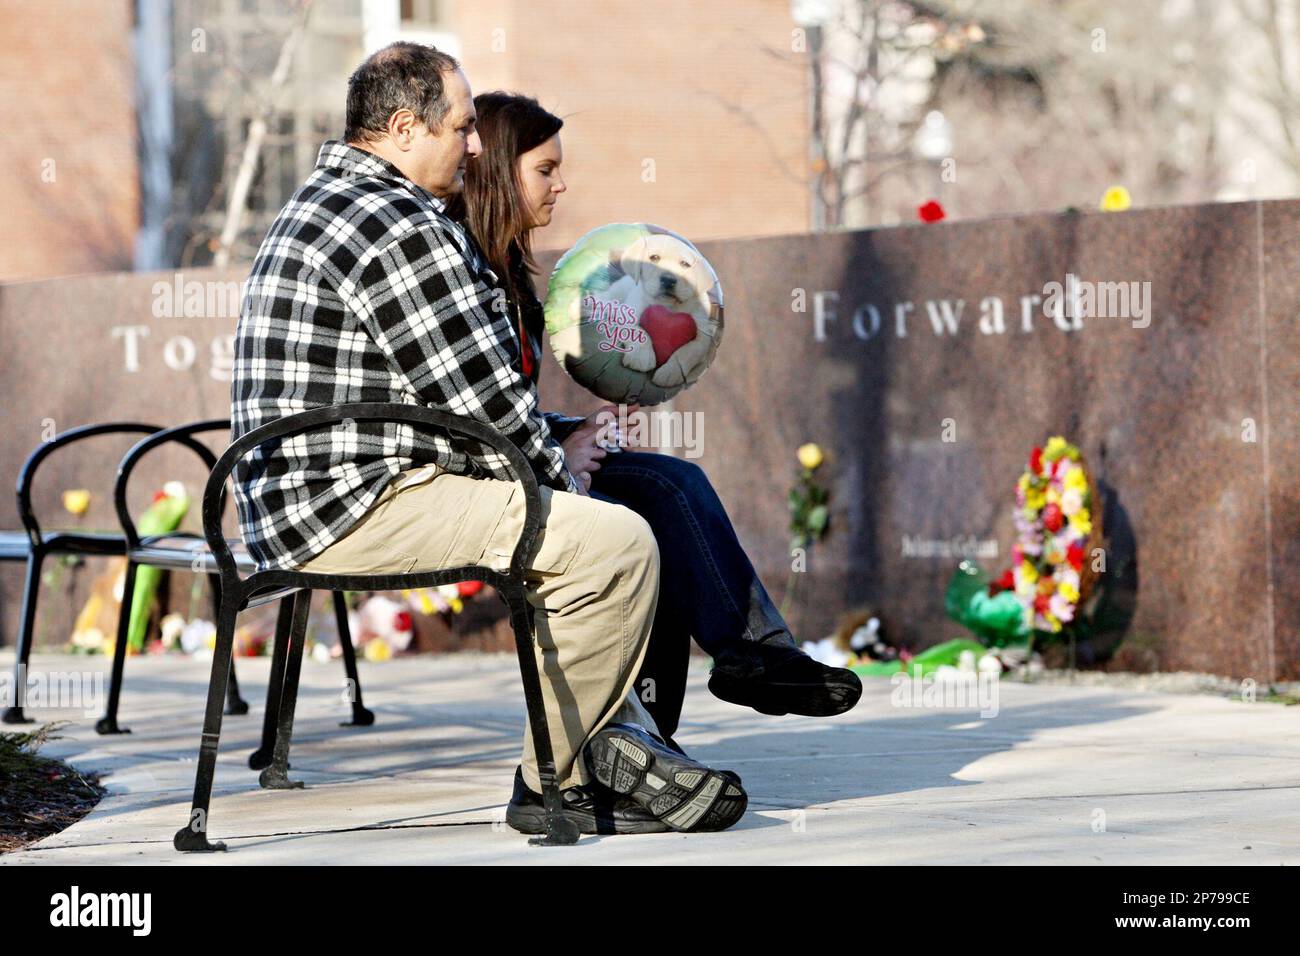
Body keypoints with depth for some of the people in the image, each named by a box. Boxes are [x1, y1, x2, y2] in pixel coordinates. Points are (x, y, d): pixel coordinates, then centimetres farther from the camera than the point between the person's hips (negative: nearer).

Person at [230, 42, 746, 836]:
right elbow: (482, 397, -15)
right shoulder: (401, 227, -15)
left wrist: (551, 474, 17)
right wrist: (561, 486, 1)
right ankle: (552, 782, -4)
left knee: (583, 528, 26)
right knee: (618, 542, -17)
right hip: (357, 508, -12)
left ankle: (618, 753, 15)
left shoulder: (323, 204, 21)